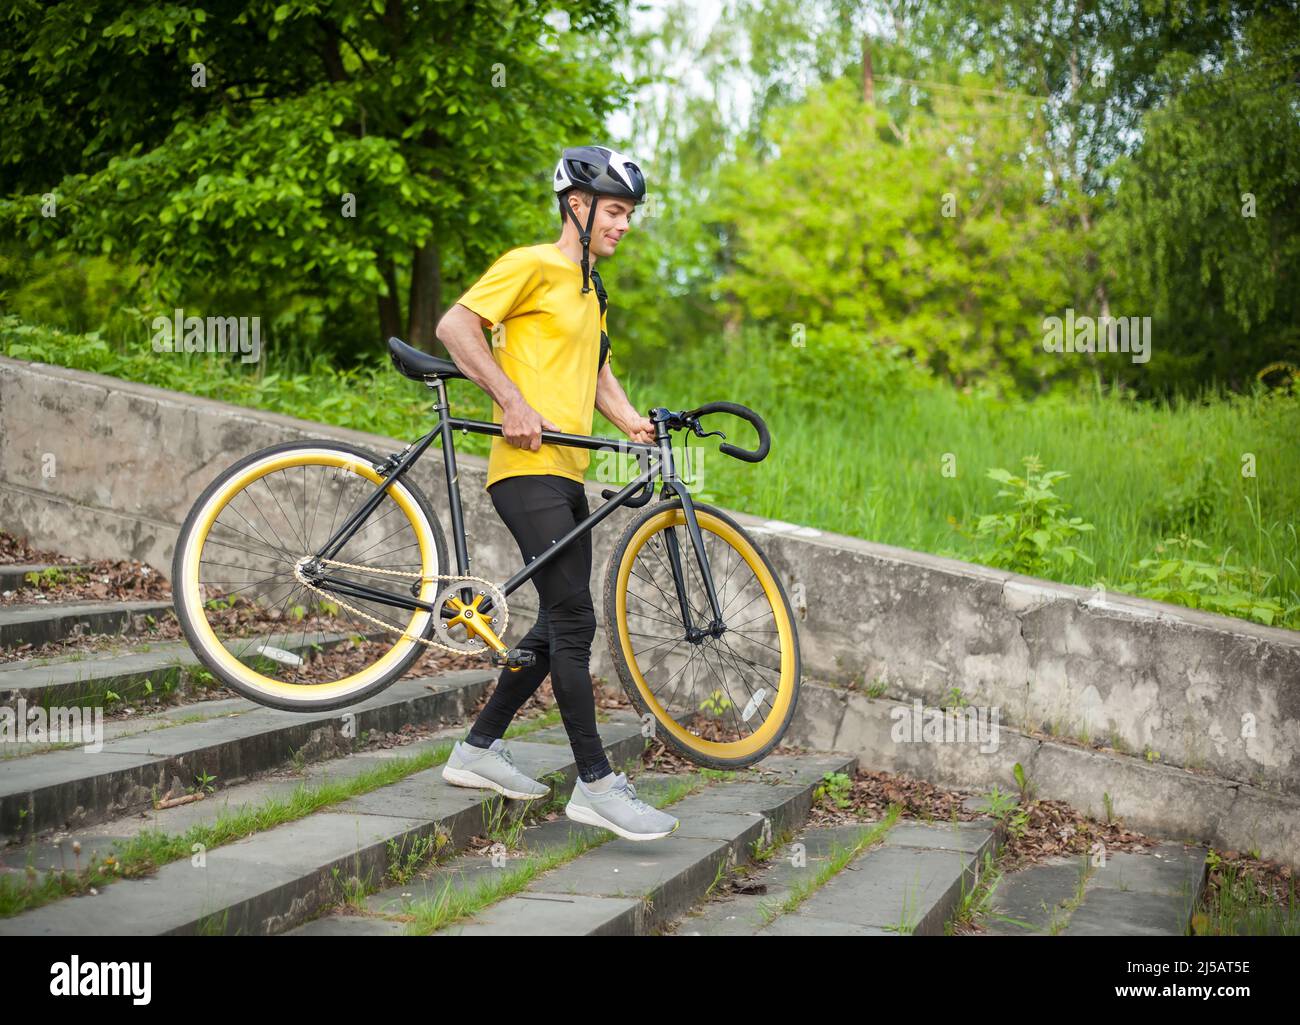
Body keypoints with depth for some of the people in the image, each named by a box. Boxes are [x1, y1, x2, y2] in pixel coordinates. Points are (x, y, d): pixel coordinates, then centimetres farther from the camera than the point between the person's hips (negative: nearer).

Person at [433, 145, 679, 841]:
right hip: (529, 470, -10)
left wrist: (632, 423, 7)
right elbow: (455, 325, -13)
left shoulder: (589, 287, 22)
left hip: (566, 475, 10)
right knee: (574, 622, -11)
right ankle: (596, 785, -8)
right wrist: (512, 402, -19)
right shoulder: (533, 265, -6)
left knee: (559, 626, 12)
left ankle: (479, 750, 22)